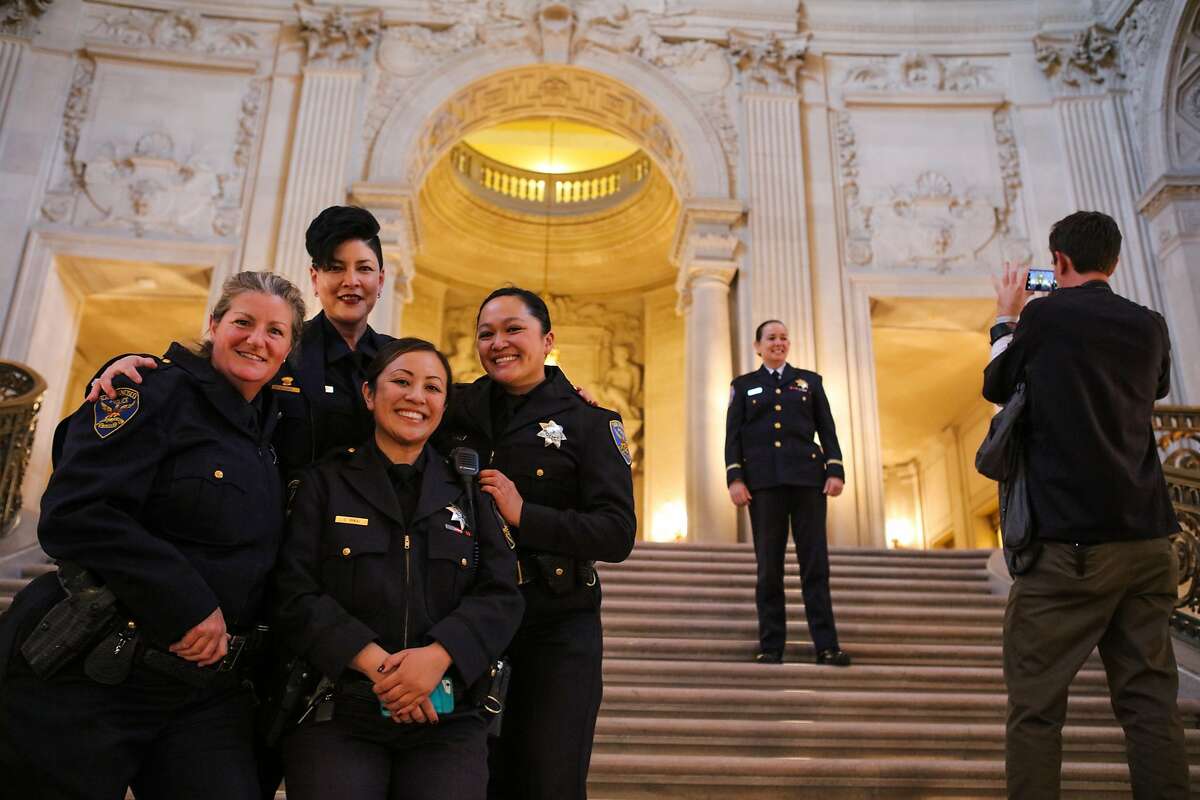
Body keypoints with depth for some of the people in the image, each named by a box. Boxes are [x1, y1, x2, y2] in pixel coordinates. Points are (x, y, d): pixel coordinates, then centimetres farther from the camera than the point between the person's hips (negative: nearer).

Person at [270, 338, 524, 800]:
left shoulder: (468, 493, 11)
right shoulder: (325, 483, 6)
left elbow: (501, 595, 1)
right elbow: (294, 594, -4)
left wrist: (437, 655, -16)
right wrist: (375, 662, -16)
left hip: (448, 716, 2)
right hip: (337, 713, -1)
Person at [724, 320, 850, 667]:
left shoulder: (810, 380, 17)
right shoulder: (743, 385, 14)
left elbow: (827, 429, 11)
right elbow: (733, 436, 7)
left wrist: (835, 470, -2)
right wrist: (735, 478, -6)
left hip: (807, 477, 1)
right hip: (763, 480, 0)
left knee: (815, 563, -3)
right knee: (769, 566, 0)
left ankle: (826, 645, 0)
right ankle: (770, 646, 4)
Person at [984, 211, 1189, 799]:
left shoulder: (1046, 315, -4)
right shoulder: (1149, 326, 11)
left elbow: (997, 387, 11)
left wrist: (1006, 320, 25)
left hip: (1071, 541, -5)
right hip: (1148, 538, 6)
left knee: (1036, 702, 0)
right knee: (1150, 698, 9)